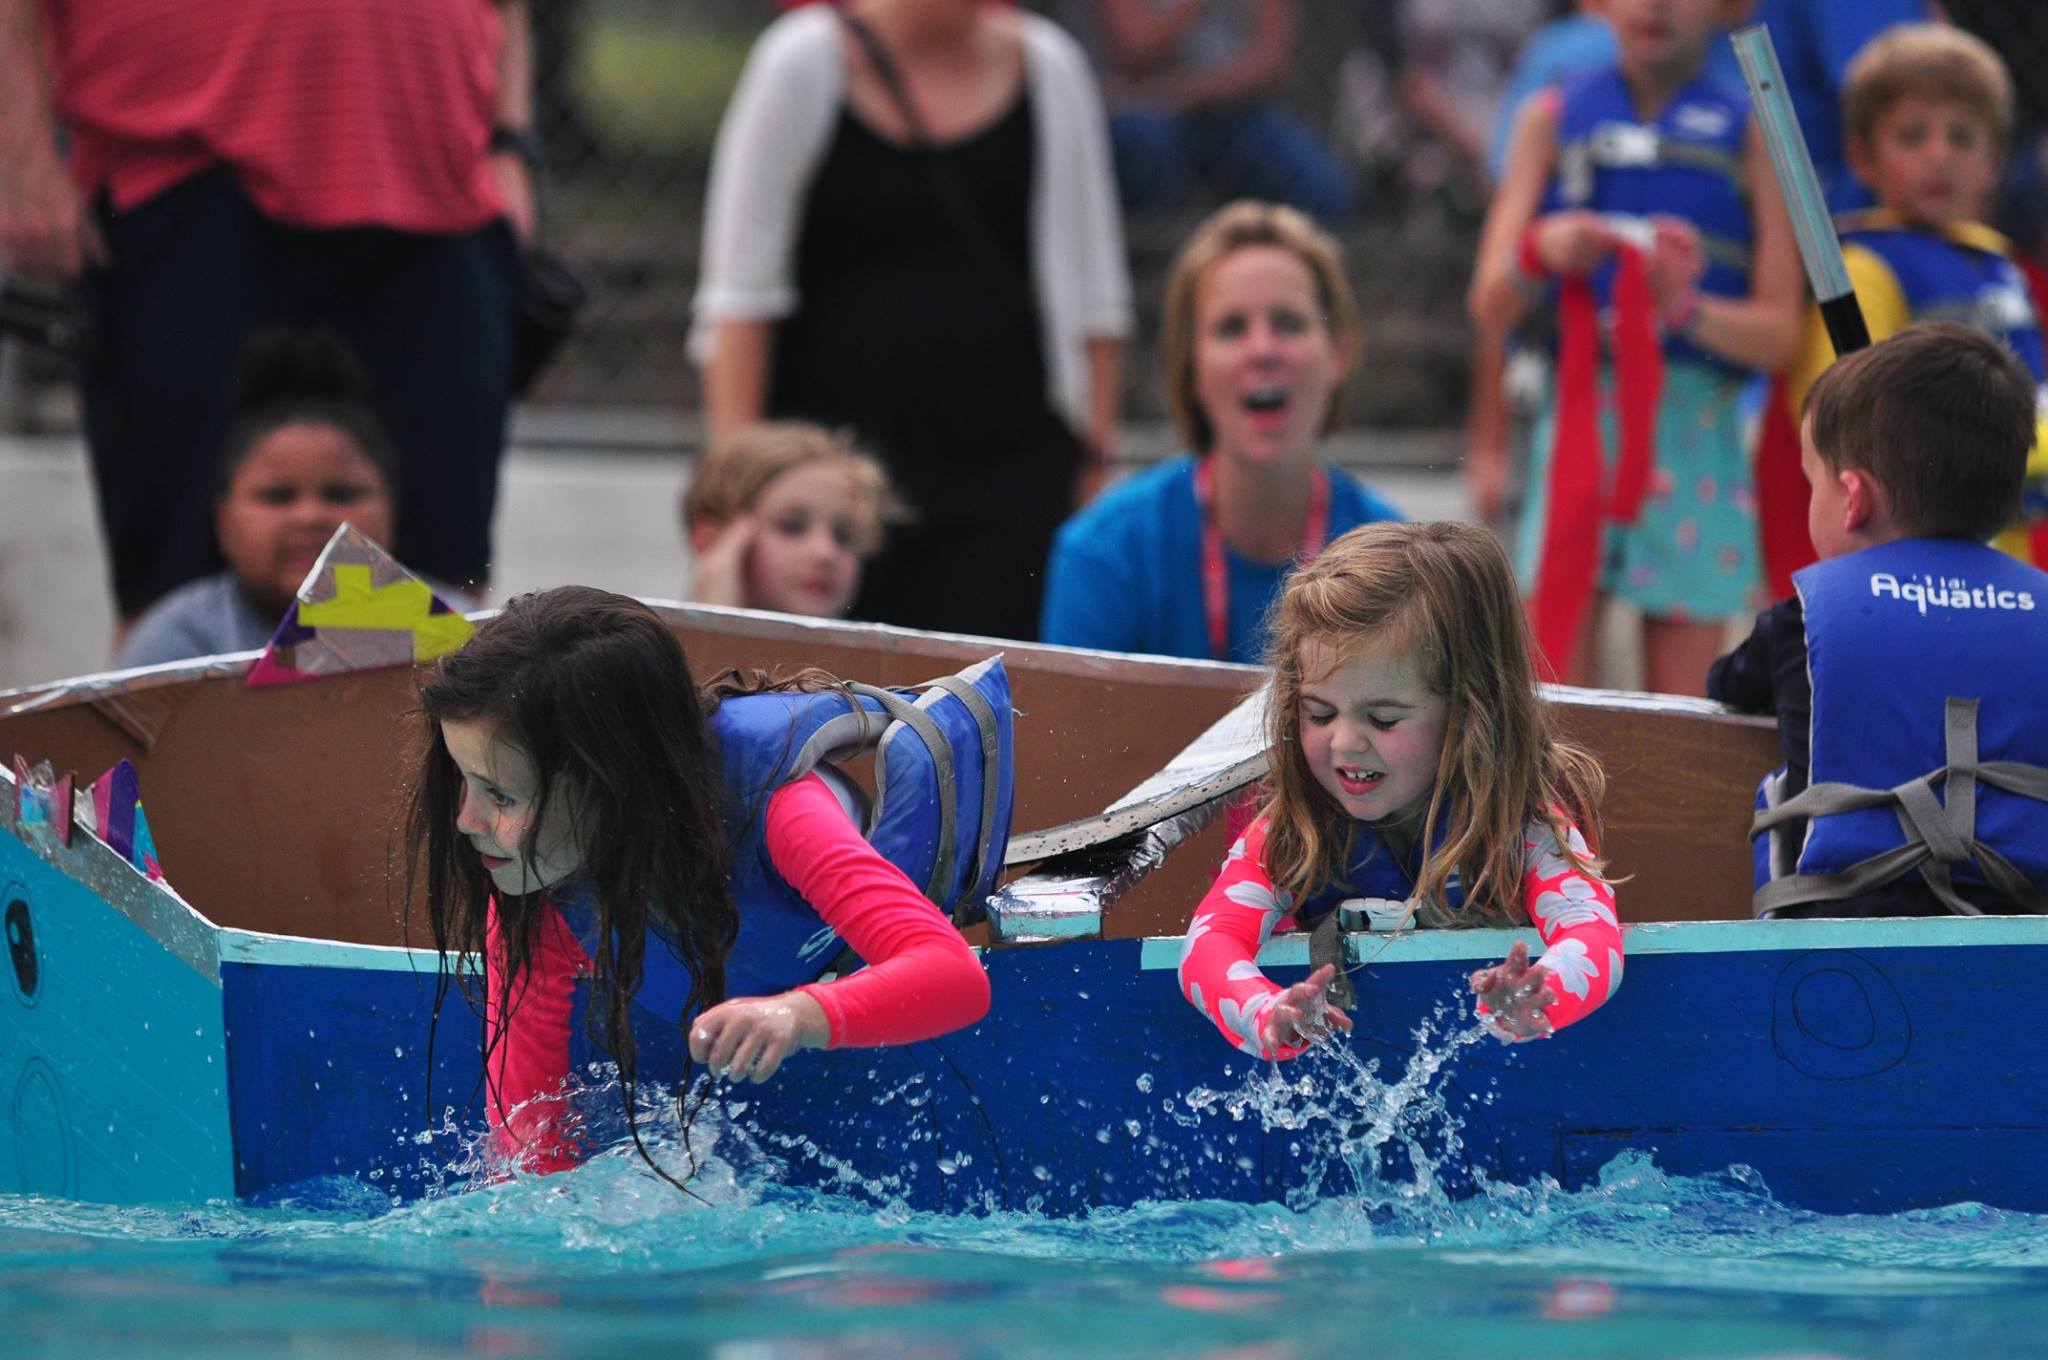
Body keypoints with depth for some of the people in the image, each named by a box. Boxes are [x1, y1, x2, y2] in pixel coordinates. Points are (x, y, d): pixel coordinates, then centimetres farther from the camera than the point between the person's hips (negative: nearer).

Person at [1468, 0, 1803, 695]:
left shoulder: (1750, 133, 5)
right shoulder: (1554, 118, 10)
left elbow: (1779, 331, 0)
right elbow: (1491, 306, 4)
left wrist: (1685, 307, -19)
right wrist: (1539, 254, -17)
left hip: (1695, 425, -1)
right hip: (1576, 418, 1)